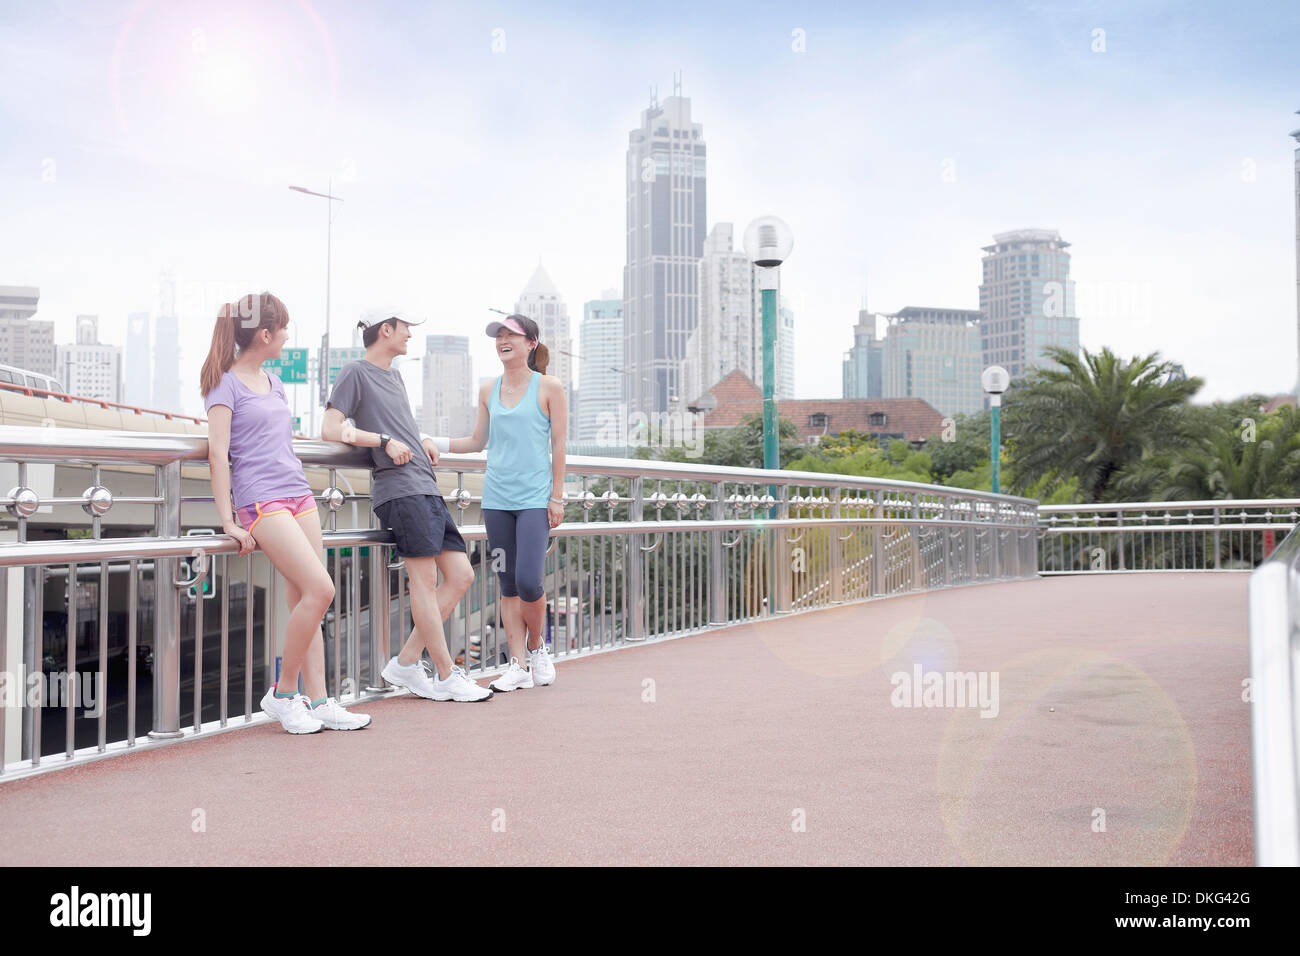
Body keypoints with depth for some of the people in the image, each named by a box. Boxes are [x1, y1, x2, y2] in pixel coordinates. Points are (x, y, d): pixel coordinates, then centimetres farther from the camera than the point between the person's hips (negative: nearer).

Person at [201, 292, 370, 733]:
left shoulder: (274, 382, 19)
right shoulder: (225, 383, -3)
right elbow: (218, 453, -8)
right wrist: (228, 522, -13)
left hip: (299, 494, 8)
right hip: (261, 500, -8)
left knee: (305, 601, 3)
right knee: (320, 589, -17)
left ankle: (319, 701, 6)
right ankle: (283, 693, -3)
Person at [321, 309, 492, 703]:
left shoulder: (394, 376, 27)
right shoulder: (356, 372, 2)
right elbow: (330, 429, -6)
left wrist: (423, 443, 15)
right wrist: (385, 441, -12)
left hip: (427, 489, 9)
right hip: (400, 490, -9)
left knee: (460, 575, 4)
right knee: (425, 579, -11)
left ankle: (406, 663, 8)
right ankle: (446, 677, -6)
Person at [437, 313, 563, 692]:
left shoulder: (549, 387, 1)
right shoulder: (488, 391, 12)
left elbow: (558, 445, 1)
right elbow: (477, 442, 20)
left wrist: (557, 496, -3)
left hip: (535, 498, -4)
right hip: (497, 499, 4)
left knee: (528, 580, -13)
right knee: (508, 586, 3)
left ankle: (538, 648, 12)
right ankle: (517, 665, 8)